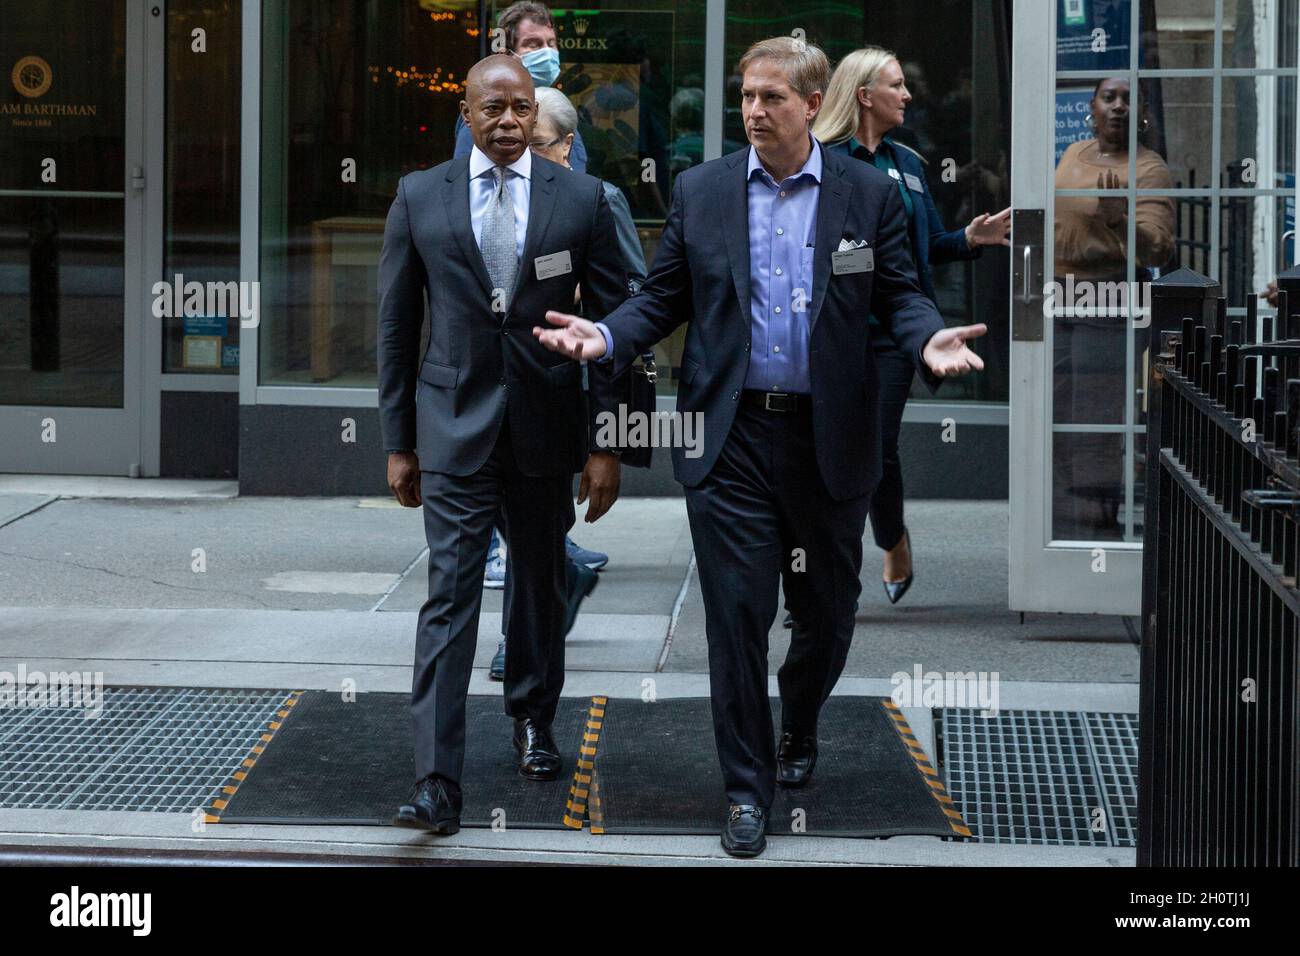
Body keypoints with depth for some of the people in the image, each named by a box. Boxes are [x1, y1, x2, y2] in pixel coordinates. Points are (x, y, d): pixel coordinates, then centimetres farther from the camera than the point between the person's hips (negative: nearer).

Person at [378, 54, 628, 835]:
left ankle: (534, 720, 39)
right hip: (454, 427, -1)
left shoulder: (581, 199, 0)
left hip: (544, 428, 2)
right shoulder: (420, 198, 1)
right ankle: (438, 783, -13)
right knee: (450, 595, -9)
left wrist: (605, 442, -2)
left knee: (541, 585, 16)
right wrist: (398, 442, 4)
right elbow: (397, 325, 5)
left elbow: (613, 322, 2)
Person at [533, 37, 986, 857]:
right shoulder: (700, 191, 4)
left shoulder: (870, 194, 2)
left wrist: (931, 339, -19)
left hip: (830, 441, 0)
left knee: (827, 611, 12)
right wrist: (607, 337, -11)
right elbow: (665, 298, 7)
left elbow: (900, 295, 2)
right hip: (731, 438, 0)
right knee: (737, 614, -3)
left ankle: (799, 729, 41)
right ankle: (749, 787, 8)